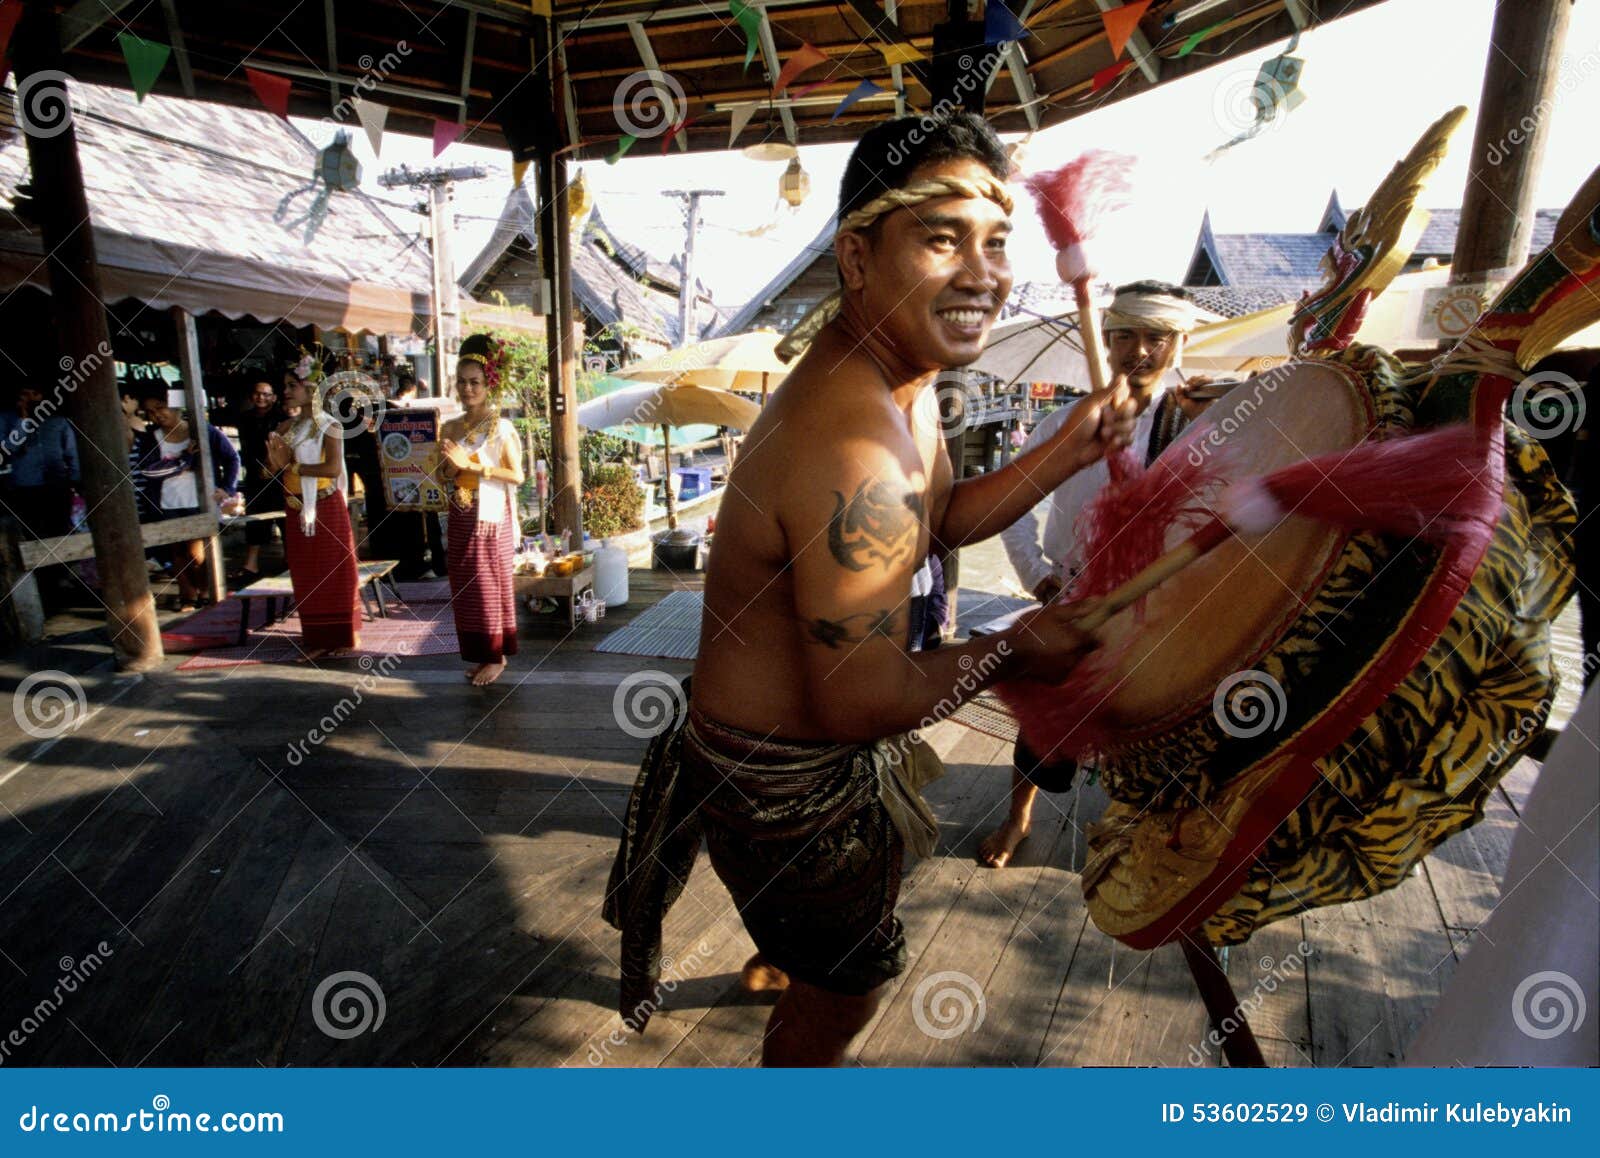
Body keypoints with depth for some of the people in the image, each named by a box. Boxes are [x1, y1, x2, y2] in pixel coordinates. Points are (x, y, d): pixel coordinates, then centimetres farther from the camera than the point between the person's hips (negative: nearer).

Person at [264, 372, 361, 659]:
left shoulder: (328, 426, -7)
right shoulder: (287, 427, 11)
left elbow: (333, 468, -20)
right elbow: (272, 469, 10)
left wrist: (290, 466, -13)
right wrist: (275, 457, -11)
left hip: (326, 507, -6)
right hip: (297, 509, 7)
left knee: (335, 572, 1)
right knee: (306, 576, 9)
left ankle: (343, 636, 9)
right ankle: (317, 638, 17)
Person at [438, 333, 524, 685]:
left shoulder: (502, 428, -8)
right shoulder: (450, 428, 8)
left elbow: (517, 475, -12)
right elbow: (444, 475, 14)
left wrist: (473, 466, -18)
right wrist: (451, 467, -9)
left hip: (491, 517, -6)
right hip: (461, 518, 6)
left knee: (489, 584, -1)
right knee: (464, 587, 8)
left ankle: (496, 656, 10)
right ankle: (480, 654, 19)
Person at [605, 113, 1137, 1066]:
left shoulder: (903, 380, -2)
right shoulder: (854, 447, -37)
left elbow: (946, 517, 10)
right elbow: (865, 701, -34)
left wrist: (1069, 453, -3)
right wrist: (1012, 652, -18)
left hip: (812, 733, 10)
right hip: (782, 776, -10)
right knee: (850, 983, 17)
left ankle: (776, 964, 72)